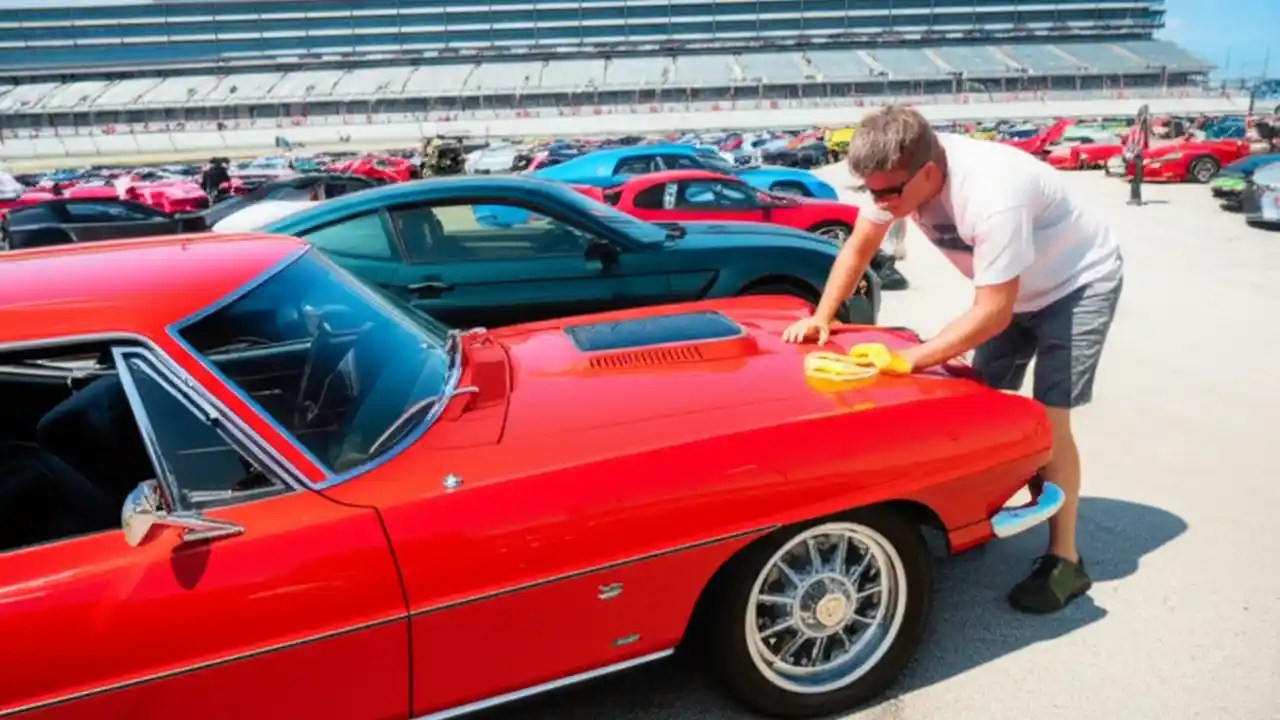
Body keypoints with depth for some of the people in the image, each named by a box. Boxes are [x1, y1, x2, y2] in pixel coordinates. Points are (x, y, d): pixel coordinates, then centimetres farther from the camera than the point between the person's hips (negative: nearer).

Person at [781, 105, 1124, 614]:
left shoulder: (992, 197, -40)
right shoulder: (900, 175, -19)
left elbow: (992, 313, -34)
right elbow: (858, 248, -5)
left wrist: (909, 357, -37)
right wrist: (821, 317, -16)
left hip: (1080, 282, -7)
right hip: (1014, 286, 7)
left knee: (1048, 419, -10)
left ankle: (1064, 561, 3)